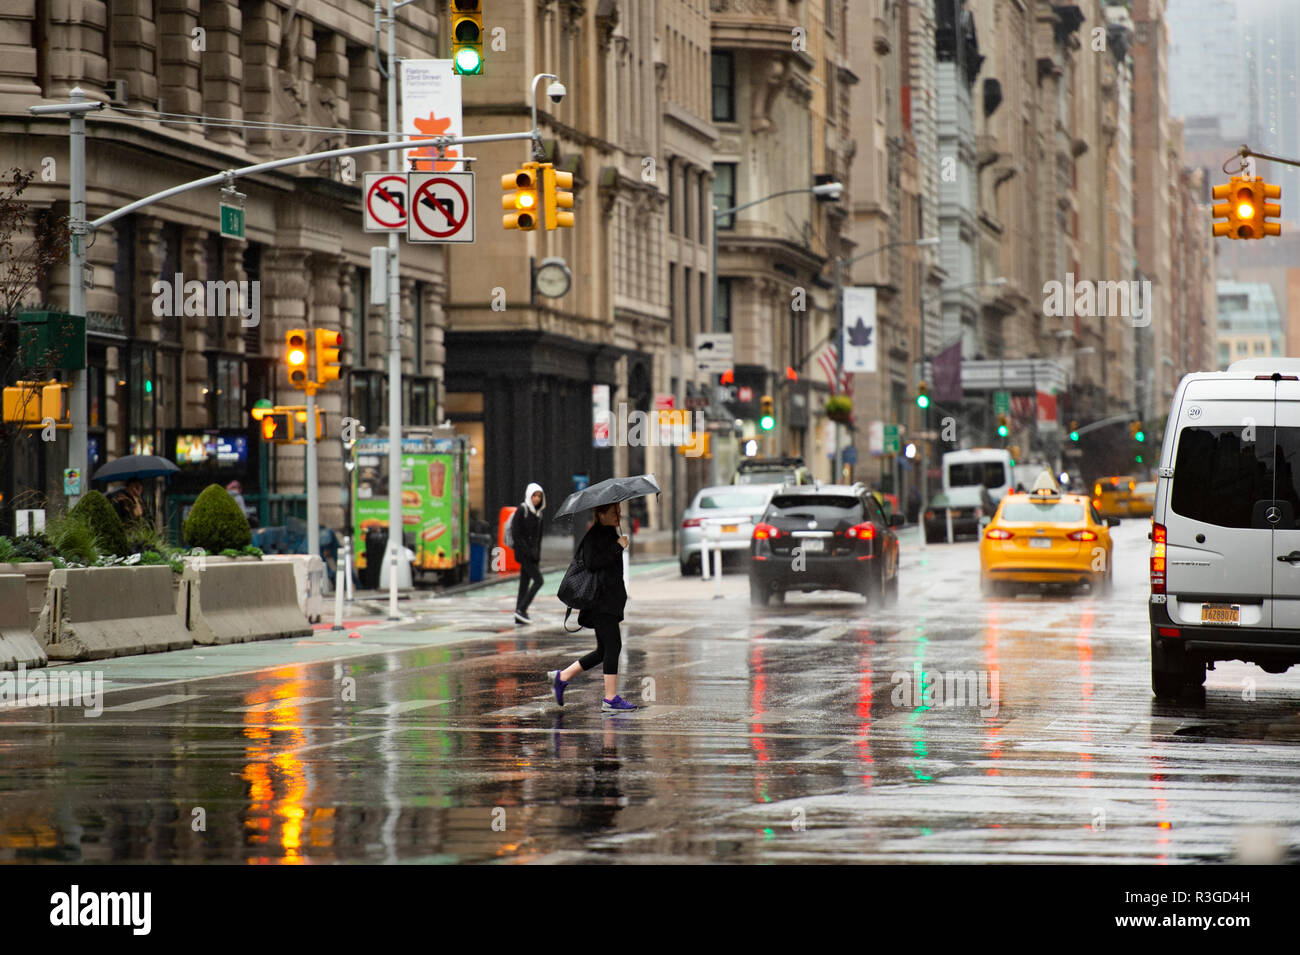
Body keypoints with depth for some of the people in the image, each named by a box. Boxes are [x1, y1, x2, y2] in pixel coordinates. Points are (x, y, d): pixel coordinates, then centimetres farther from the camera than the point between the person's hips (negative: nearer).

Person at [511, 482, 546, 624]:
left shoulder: (538, 512, 13)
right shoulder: (521, 510, -10)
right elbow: (516, 534, -15)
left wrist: (538, 557, 15)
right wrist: (528, 551, -20)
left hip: (533, 553, 7)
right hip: (523, 552, -7)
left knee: (525, 583, 5)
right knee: (538, 580, -12)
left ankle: (519, 617, 6)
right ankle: (521, 609, -10)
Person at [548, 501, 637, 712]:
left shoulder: (611, 534, 19)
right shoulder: (593, 536, -11)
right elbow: (592, 562, -24)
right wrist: (617, 547, -21)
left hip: (610, 600, 10)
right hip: (600, 601, -10)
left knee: (604, 651, 11)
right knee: (613, 646, -12)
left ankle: (562, 676, 21)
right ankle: (610, 699, -11)